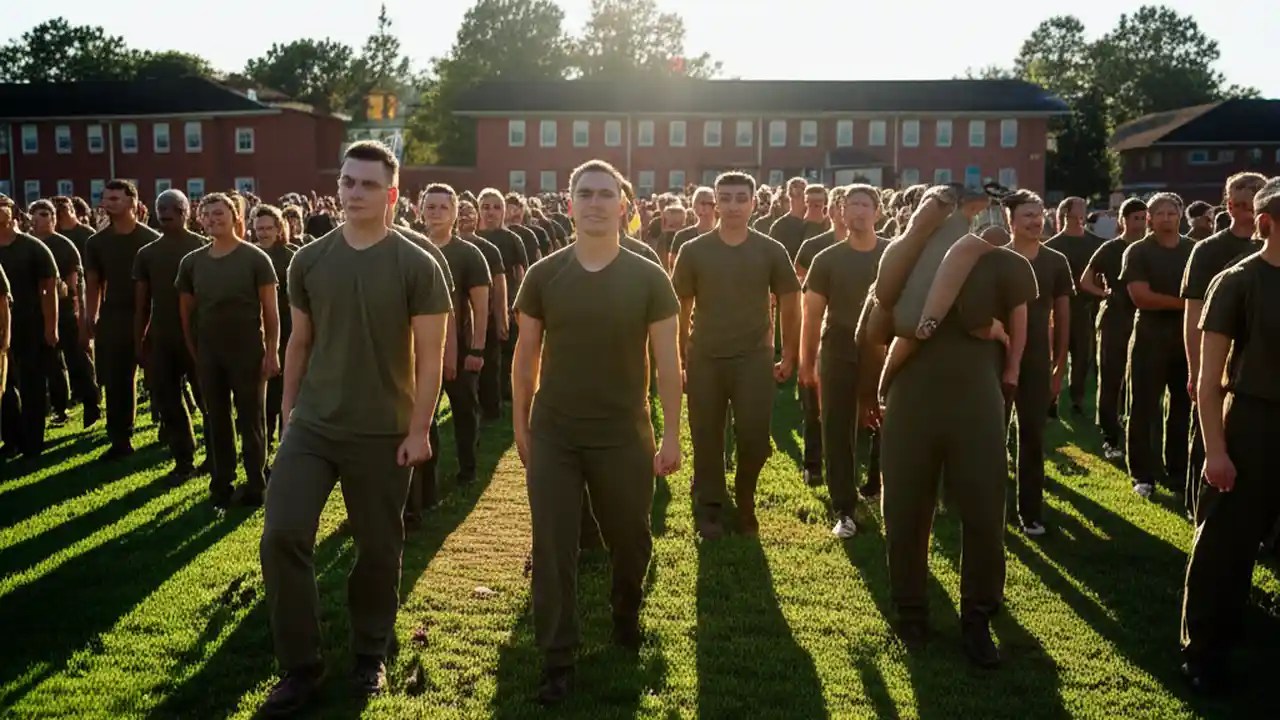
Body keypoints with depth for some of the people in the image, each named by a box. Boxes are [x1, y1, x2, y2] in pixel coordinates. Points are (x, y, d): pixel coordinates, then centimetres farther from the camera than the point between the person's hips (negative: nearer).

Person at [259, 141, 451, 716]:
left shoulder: (417, 267, -8)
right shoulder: (309, 260, 3)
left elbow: (429, 356, -7)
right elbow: (299, 342, 11)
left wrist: (419, 430, -11)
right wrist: (288, 410, 11)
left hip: (383, 433, -2)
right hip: (312, 425, 3)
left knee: (378, 549, 8)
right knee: (283, 536, -6)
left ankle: (370, 653, 30)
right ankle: (300, 666, 10)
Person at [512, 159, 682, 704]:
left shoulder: (649, 279, -5)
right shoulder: (544, 275, -2)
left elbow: (667, 359, -2)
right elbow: (527, 354, 5)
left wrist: (672, 434, -4)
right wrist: (520, 423, 6)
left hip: (625, 435, 0)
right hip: (553, 434, 0)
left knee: (630, 540, 15)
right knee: (553, 549, 3)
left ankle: (626, 614, 45)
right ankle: (557, 658, 16)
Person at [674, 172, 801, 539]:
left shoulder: (771, 251, -1)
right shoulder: (693, 251, -2)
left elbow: (789, 304, 6)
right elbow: (680, 308, 3)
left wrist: (789, 356, 6)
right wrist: (679, 360, 3)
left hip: (755, 358, 0)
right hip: (704, 359, 0)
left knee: (754, 437, 1)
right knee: (707, 437, 7)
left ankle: (745, 499, 27)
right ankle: (710, 506, 24)